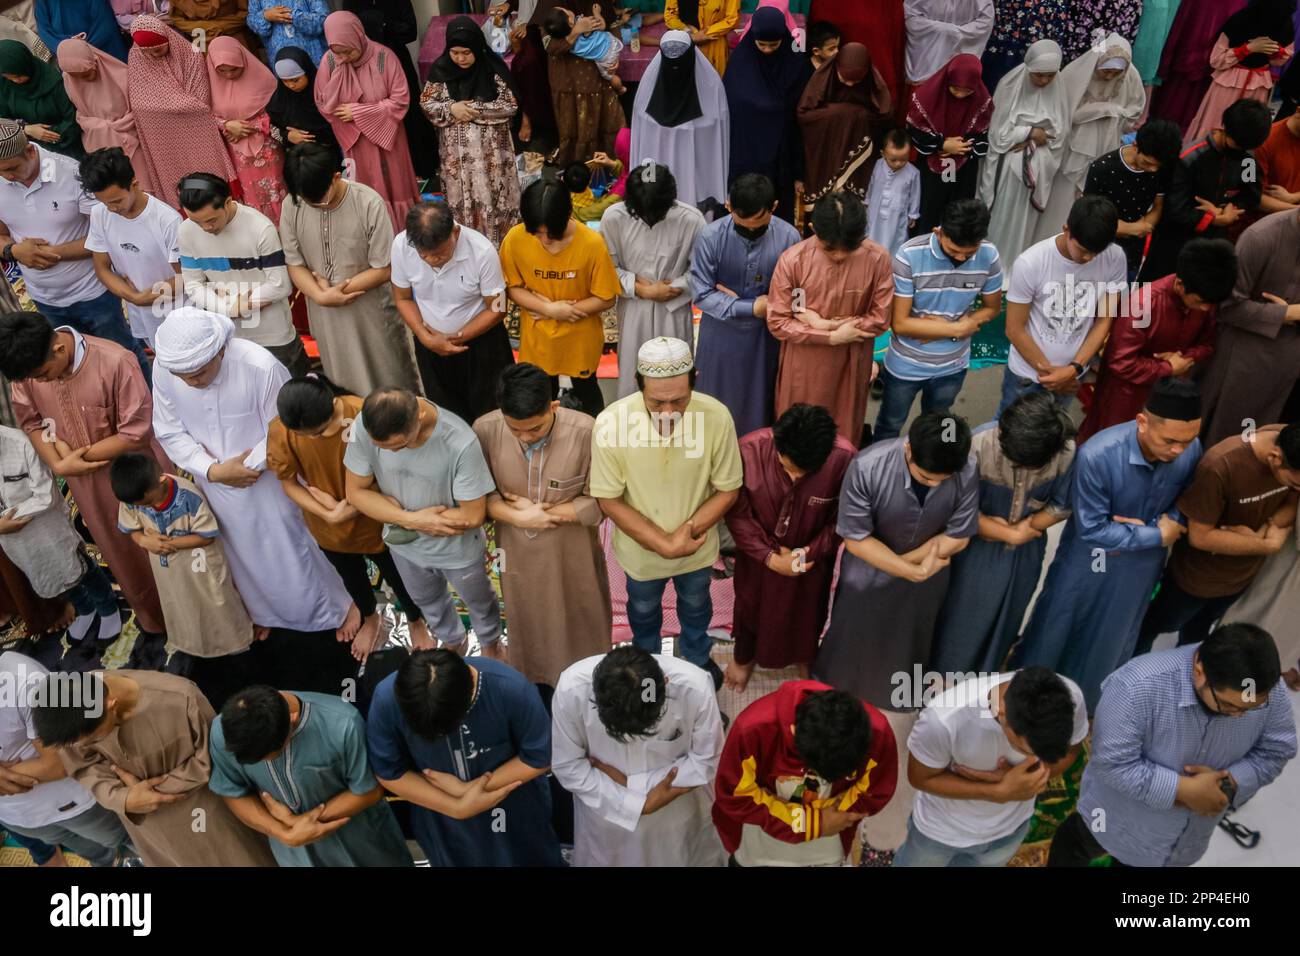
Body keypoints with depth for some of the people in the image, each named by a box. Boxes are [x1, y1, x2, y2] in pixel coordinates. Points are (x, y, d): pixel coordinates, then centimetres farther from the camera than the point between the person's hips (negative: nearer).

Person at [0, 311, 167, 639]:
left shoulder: (115, 362, -31)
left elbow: (137, 432, -26)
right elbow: (30, 421, -1)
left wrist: (79, 453, -19)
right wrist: (58, 464, -16)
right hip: (86, 480, 5)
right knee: (119, 549, 24)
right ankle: (147, 607, 49)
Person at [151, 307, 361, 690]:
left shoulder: (260, 366, -30)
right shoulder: (164, 371, -18)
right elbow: (170, 433, -6)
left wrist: (247, 465, -20)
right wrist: (213, 470, -17)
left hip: (266, 482, -4)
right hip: (214, 486, 4)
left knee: (291, 556, 11)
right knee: (246, 563, 24)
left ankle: (341, 608, 36)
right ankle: (266, 618, 50)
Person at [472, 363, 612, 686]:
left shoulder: (584, 431, -29)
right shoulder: (485, 429, -21)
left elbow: (599, 502, -20)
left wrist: (540, 510, -22)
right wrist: (518, 517, -24)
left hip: (572, 552, -2)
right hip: (518, 551, 2)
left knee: (579, 618, 23)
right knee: (527, 618, 27)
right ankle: (533, 677, 57)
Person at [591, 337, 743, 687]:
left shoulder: (717, 416, -30)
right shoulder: (610, 422, -33)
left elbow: (728, 490, -15)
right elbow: (609, 500, -20)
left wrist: (688, 530, -26)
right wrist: (663, 545, -23)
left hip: (697, 546, 1)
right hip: (641, 549, -1)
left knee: (695, 606, 31)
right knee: (643, 611, 30)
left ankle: (697, 659, 63)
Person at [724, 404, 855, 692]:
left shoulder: (844, 458, -32)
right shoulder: (749, 450, -33)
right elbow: (736, 513, -19)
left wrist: (811, 551, -22)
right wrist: (769, 557, -24)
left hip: (812, 557, 1)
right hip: (759, 554, 0)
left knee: (807, 609, 27)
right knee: (751, 605, 26)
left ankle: (804, 656, 60)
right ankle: (744, 656, 57)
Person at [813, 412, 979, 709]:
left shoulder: (967, 473, -30)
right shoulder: (867, 468, -36)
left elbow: (958, 537, -15)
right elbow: (856, 539, -26)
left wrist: (905, 561, -16)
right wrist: (913, 572, -26)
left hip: (929, 566, 2)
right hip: (868, 567, -2)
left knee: (910, 633, 28)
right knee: (853, 630, 21)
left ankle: (902, 686, 58)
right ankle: (836, 684, 52)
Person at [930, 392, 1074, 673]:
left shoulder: (1067, 451, -26)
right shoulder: (979, 445, -35)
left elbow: (1062, 506, -10)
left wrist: (1024, 529, -16)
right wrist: (1011, 534, -18)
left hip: (1027, 550, 3)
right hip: (978, 545, -3)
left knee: (1005, 618, 26)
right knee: (963, 617, 16)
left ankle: (986, 675, 53)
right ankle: (946, 674, 43)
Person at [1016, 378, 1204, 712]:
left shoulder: (1192, 449, -22)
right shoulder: (1096, 455, -36)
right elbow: (1091, 529, -26)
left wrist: (1168, 523, -22)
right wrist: (1157, 535, -24)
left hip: (1142, 561, 4)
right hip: (1090, 556, -4)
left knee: (1115, 635, 24)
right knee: (1058, 623, 18)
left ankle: (1086, 699, 51)